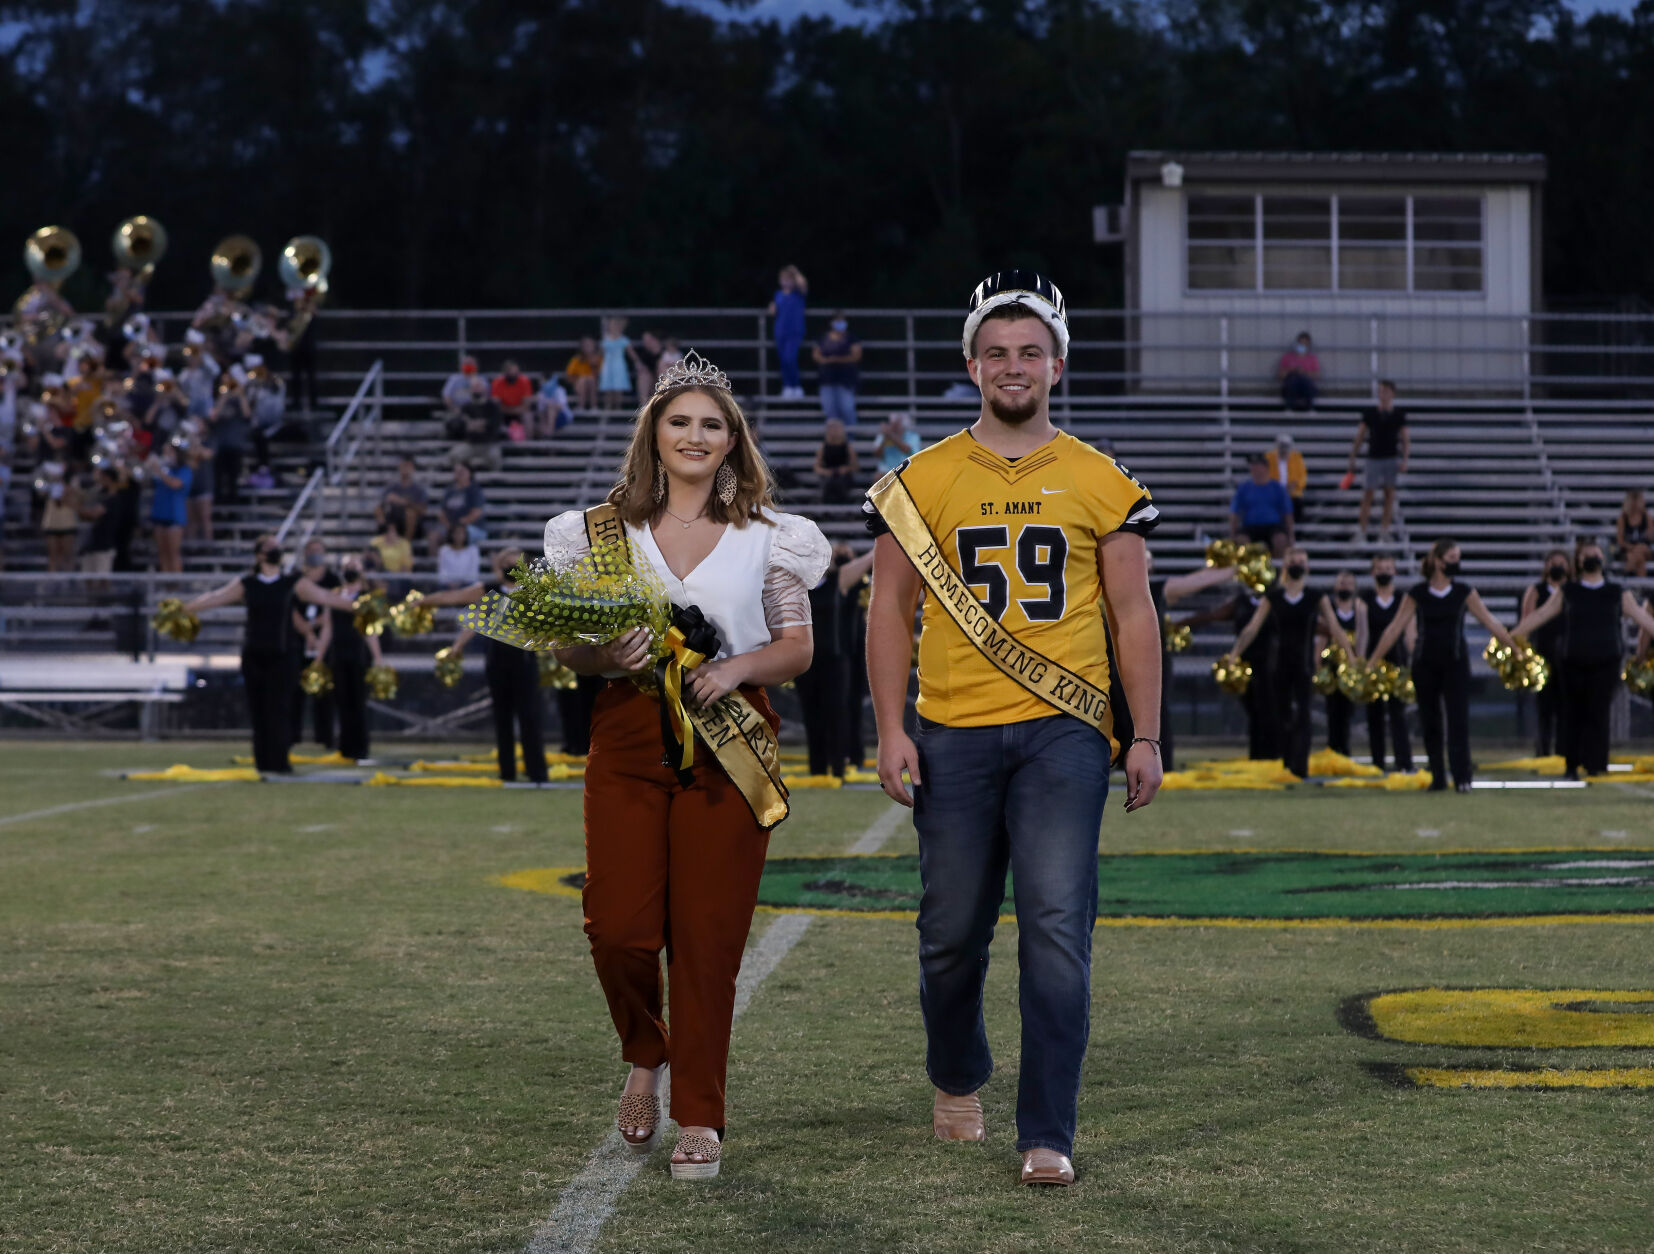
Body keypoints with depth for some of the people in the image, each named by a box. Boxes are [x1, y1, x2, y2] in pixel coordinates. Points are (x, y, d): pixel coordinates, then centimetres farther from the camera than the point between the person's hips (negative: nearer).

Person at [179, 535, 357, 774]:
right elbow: (214, 599, 10)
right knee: (257, 711, 2)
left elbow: (325, 597, 3)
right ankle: (263, 763, 8)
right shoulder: (245, 585, 9)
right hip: (253, 656, 1)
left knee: (277, 710, -8)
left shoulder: (293, 584, 6)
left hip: (279, 657, -1)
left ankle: (279, 762, -4)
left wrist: (357, 606, -2)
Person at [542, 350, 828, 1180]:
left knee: (708, 938, -3)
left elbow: (798, 650, 7)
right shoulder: (605, 533, 10)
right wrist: (601, 658, -13)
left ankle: (701, 1118, 7)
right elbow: (564, 647, 10)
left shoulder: (766, 540, 8)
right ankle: (646, 1055, 24)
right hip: (627, 745, 1)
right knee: (618, 927, -7)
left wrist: (738, 665, -13)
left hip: (726, 746, -1)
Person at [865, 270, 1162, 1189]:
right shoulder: (924, 481, 6)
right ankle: (957, 1078, 35)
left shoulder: (1099, 483, 6)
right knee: (952, 930, 8)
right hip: (954, 734, 1)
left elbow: (1132, 614, 8)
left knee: (1058, 926, -10)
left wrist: (1147, 737, 3)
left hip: (1063, 733, -1)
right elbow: (891, 610, 8)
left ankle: (1047, 1133, -6)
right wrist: (890, 730, -1)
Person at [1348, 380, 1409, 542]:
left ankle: (1385, 528, 9)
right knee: (1368, 494, -4)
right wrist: (1352, 459, 3)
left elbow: (1405, 440, 5)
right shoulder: (1369, 414, 3)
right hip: (1373, 457, -1)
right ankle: (1362, 530, -5)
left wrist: (1404, 461, -5)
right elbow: (1359, 437, 6)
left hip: (1391, 458, 1)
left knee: (1389, 492, 3)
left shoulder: (1399, 415, 4)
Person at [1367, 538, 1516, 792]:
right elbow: (1395, 628, -1)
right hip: (1425, 664, 0)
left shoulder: (1464, 592, 0)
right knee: (1430, 723, 5)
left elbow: (1490, 622, 5)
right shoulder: (1417, 593, -3)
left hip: (1456, 663, 0)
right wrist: (1372, 662, -2)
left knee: (1459, 719, -9)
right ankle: (1438, 778, 16)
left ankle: (1462, 778, -9)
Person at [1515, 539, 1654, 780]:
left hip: (1605, 663, 0)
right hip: (1573, 664, 0)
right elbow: (1540, 615, 8)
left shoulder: (1618, 593, 9)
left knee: (1598, 715, -6)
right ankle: (1571, 766, 12)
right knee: (1573, 716, 3)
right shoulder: (1567, 592, 8)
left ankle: (1595, 765, -2)